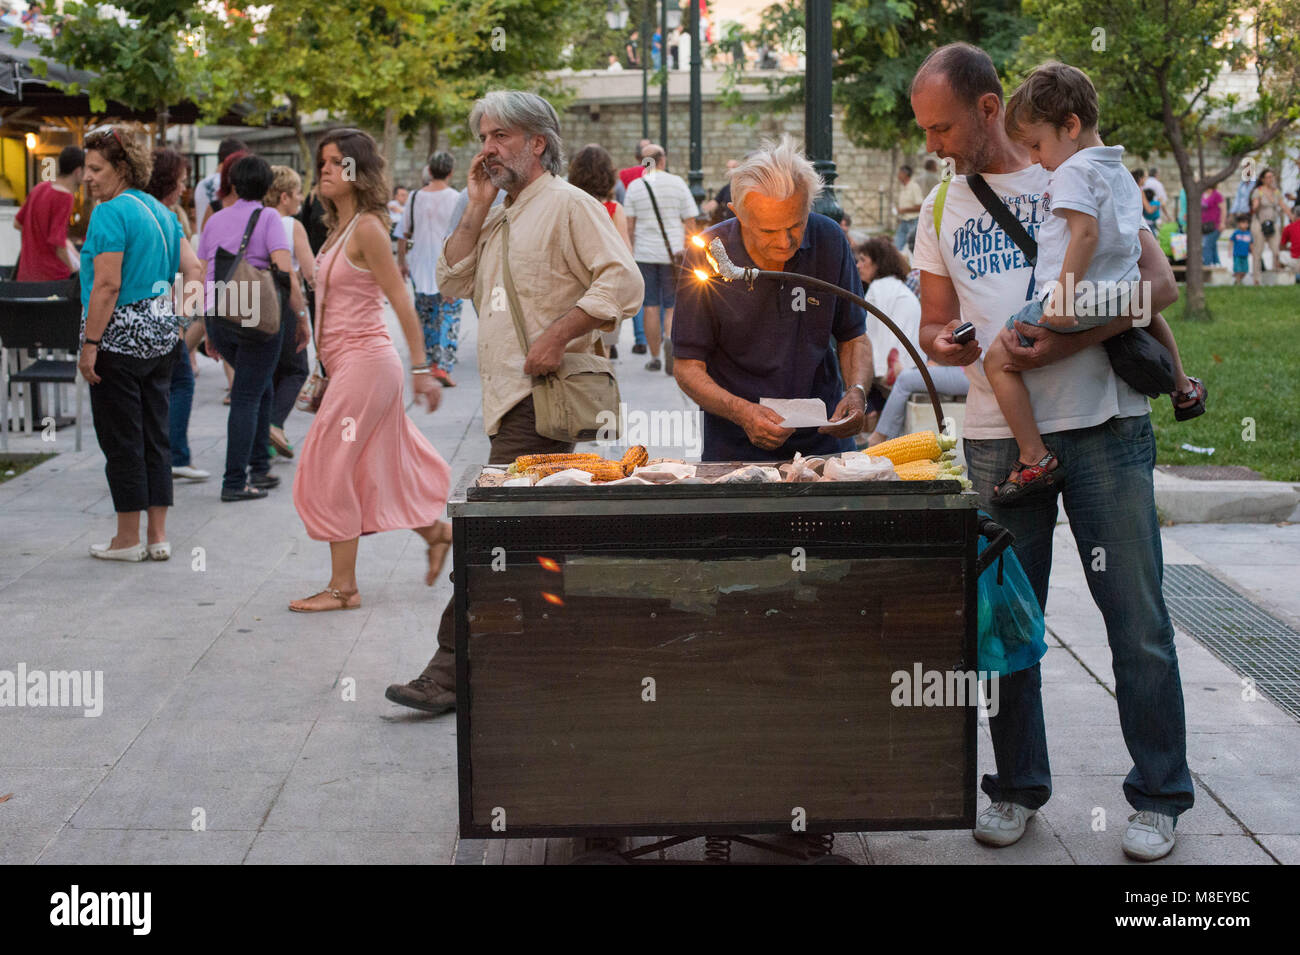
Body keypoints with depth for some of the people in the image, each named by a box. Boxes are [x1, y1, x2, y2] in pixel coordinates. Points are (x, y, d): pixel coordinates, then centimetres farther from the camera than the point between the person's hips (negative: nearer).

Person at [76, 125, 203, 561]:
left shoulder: (110, 213, -14)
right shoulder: (160, 210, 11)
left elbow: (108, 285, -20)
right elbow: (194, 271, 10)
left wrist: (89, 344, -17)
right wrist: (178, 319, 14)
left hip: (121, 338, -8)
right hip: (161, 336, 8)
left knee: (121, 440, 2)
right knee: (155, 436, 12)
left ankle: (128, 539, 10)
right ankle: (158, 537, 16)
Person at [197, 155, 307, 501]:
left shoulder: (214, 221, 12)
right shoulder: (267, 218, -3)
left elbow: (201, 277, 11)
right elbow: (285, 271, -14)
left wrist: (208, 330, 17)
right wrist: (301, 317, -8)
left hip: (217, 317, 5)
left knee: (259, 387, 21)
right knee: (247, 397, -1)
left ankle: (259, 467, 23)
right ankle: (234, 482, -2)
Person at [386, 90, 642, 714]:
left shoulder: (566, 205, -5)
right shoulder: (500, 218, 22)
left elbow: (623, 282, -15)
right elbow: (453, 282, 15)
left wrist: (556, 335, -21)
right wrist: (477, 209, 7)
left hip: (541, 398, -9)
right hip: (509, 400, 9)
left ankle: (451, 672, -10)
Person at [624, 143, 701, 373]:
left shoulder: (635, 186, 1)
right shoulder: (678, 183, 0)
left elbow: (629, 225, 0)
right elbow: (690, 221, 0)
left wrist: (630, 251, 10)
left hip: (645, 253, 1)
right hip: (674, 252, -1)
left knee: (651, 306, 7)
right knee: (673, 305, 5)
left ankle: (654, 357, 10)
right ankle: (669, 336, -25)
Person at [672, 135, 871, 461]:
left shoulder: (829, 241, -1)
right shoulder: (706, 254, -8)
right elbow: (688, 367, -5)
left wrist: (857, 392, -8)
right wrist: (742, 411, -22)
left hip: (823, 438, 1)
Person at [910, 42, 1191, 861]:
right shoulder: (942, 209, 12)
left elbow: (1159, 282, -7)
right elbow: (936, 323, 18)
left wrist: (1063, 340, -19)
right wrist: (944, 342, -7)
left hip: (1103, 428, -3)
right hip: (998, 438, 4)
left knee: (1138, 619, 1)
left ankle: (1159, 796, 13)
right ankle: (1018, 787, 22)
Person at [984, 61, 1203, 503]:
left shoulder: (1071, 171, -11)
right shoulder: (1120, 171, 17)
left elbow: (1085, 233, -24)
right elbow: (1137, 238, 23)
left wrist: (1063, 296, -26)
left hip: (1074, 303, -10)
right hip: (1119, 296, 10)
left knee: (998, 359, -7)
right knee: (1150, 308, 43)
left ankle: (1035, 459, -15)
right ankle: (1184, 389, 53)